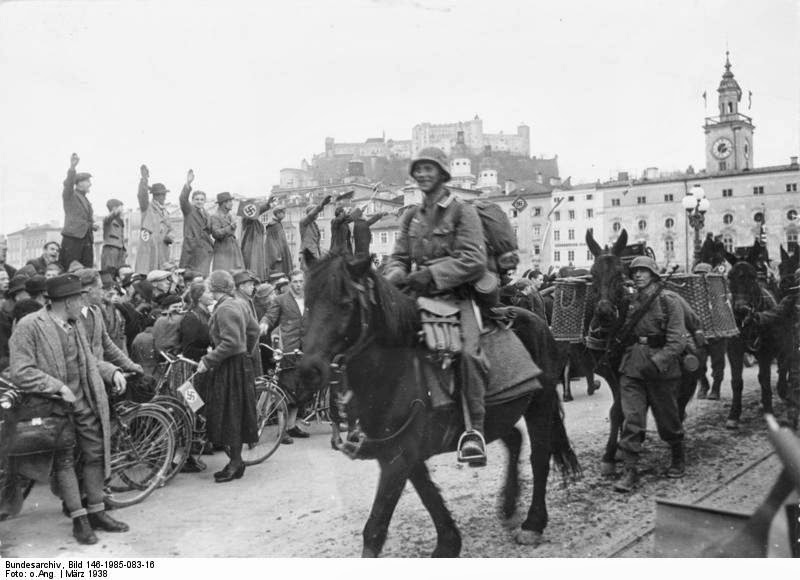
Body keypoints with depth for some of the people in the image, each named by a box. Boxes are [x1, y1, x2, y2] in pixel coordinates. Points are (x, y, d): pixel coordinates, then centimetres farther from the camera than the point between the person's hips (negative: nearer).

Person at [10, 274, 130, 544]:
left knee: (94, 455, 9)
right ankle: (79, 518, 14)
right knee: (64, 460, 2)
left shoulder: (76, 324, 8)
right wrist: (59, 387, -21)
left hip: (84, 402, 6)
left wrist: (112, 371, 5)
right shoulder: (29, 326, -13)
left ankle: (96, 512, 22)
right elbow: (20, 373, -18)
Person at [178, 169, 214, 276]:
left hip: (204, 249, 5)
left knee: (202, 275, -4)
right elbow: (182, 199, -17)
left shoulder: (206, 214, 20)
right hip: (191, 247, -5)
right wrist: (188, 184, -31)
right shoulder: (189, 210, 2)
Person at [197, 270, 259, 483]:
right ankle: (236, 461, 21)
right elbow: (254, 330, 18)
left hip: (230, 368, -10)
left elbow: (230, 342, -24)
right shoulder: (239, 304, 11)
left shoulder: (224, 309, -18)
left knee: (230, 415, -2)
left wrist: (207, 361, -19)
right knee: (236, 414, 14)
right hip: (241, 362, 10)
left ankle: (235, 463, 6)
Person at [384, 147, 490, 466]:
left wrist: (432, 273, -19)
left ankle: (474, 427, -19)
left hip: (459, 295, -5)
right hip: (419, 295, 5)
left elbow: (473, 259, -10)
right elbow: (399, 257, 16)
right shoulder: (410, 217, 18)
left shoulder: (463, 211, 1)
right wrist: (395, 277, -9)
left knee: (469, 349, -30)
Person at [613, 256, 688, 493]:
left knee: (667, 417, 12)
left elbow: (677, 342, -13)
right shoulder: (631, 302, 9)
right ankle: (630, 469, 2)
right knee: (631, 418, -3)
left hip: (661, 368, -3)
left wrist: (656, 362, -22)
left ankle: (678, 458, 37)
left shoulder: (669, 300, -6)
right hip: (632, 367, 4)